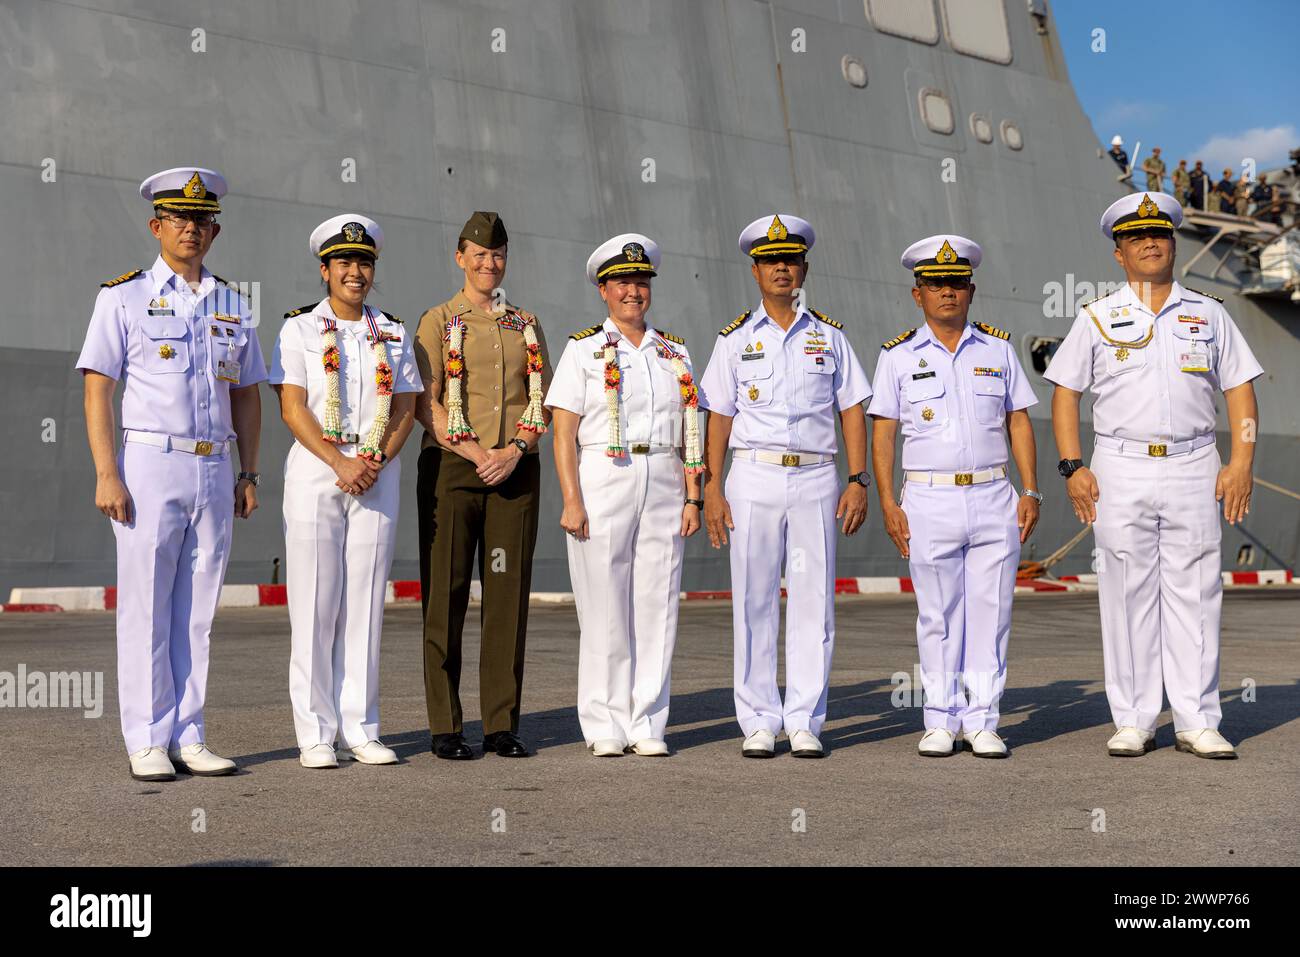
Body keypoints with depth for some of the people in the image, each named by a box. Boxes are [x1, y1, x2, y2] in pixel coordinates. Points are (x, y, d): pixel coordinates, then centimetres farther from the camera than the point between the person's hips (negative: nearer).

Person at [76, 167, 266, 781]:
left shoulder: (233, 305, 15)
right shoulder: (124, 297, 2)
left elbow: (246, 395, 19)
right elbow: (97, 389, -3)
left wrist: (248, 473, 11)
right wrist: (107, 475, -12)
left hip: (214, 471, 4)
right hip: (150, 465, -4)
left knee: (197, 612, 7)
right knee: (146, 610, -2)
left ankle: (188, 738, 13)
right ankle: (146, 743, 4)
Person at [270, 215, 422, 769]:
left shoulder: (393, 334, 13)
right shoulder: (300, 329, 4)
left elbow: (405, 410, 8)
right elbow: (293, 409, -5)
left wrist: (374, 463, -9)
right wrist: (340, 463, -15)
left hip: (378, 476, 3)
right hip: (315, 474, -3)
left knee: (365, 605, 4)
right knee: (315, 606, -3)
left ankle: (359, 729, 9)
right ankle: (316, 735, 2)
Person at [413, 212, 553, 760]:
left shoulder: (526, 325, 15)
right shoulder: (439, 322, 5)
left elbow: (543, 402, 10)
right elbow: (425, 405, -3)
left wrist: (512, 452, -7)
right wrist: (476, 453, -13)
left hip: (515, 470, 3)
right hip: (452, 468, -3)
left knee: (508, 596, 2)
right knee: (446, 597, -2)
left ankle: (503, 724, 8)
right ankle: (445, 727, 4)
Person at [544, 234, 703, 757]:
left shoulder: (674, 352, 14)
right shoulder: (583, 350, 4)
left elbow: (689, 432, 12)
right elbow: (563, 433, -3)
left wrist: (692, 498, 3)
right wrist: (572, 500, -12)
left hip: (663, 486, 3)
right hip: (602, 482, -3)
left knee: (657, 606, 2)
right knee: (604, 610, -2)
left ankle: (647, 724, 8)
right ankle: (605, 727, 5)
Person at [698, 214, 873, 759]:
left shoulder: (829, 336, 11)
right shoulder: (736, 339, 9)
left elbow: (852, 410, 10)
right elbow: (718, 416, 6)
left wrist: (858, 481, 0)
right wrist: (711, 489, -2)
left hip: (816, 478, 1)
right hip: (753, 476, 0)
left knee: (814, 601, -1)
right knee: (753, 602, -1)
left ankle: (805, 723, 5)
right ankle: (758, 723, 6)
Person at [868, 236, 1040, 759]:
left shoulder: (998, 349, 10)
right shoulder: (898, 356, 5)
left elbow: (1019, 423, 11)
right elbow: (882, 434, 3)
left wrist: (1031, 492, 2)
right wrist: (888, 504, -6)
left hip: (993, 498, 2)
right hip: (930, 500, -1)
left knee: (990, 612, 1)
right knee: (937, 617, 2)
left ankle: (982, 721, 8)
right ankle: (941, 722, 10)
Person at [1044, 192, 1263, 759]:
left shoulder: (1209, 315, 12)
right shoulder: (1097, 319, 8)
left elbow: (1240, 389, 11)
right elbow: (1065, 392, 7)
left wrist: (1241, 463, -1)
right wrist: (1072, 468, -3)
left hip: (1193, 471, 1)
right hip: (1120, 472, -1)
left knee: (1194, 596, 0)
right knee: (1127, 597, 1)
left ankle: (1197, 722, 5)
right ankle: (1132, 722, 8)